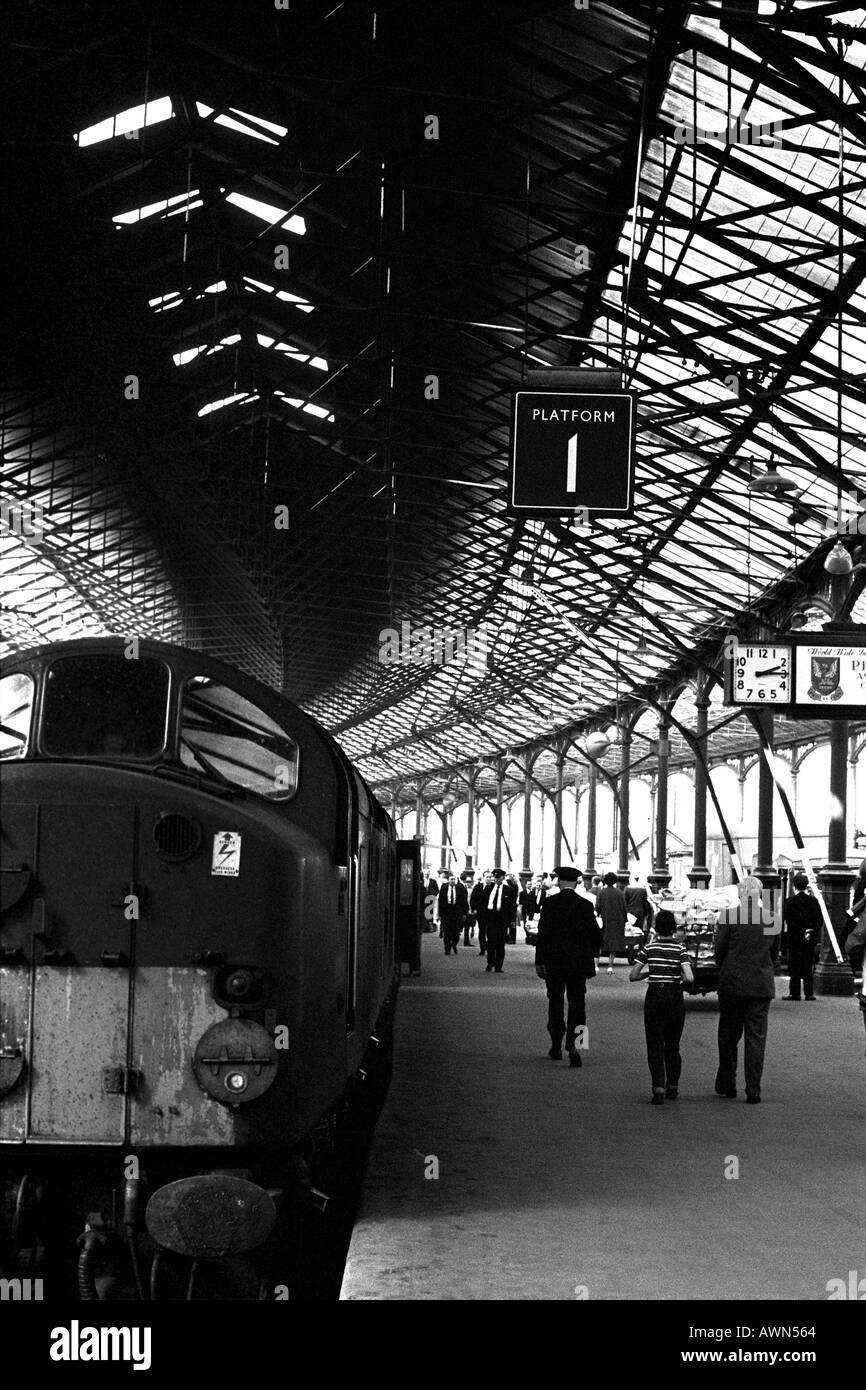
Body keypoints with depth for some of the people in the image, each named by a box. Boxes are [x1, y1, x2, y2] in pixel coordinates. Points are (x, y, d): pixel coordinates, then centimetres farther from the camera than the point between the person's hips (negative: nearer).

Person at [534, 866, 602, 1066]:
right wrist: (589, 956, 19)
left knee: (555, 1004, 13)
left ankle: (556, 1046, 20)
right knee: (577, 1005, 2)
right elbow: (596, 935, 2)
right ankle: (573, 1045, -12)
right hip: (579, 963, 1)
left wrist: (539, 961, -4)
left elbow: (543, 934, -9)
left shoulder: (550, 903, -6)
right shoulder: (585, 905, -1)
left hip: (554, 962, -1)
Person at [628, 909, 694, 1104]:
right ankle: (673, 1086, 21)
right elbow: (689, 978, -15)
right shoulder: (680, 948, -4)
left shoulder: (648, 947, -2)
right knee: (672, 1045, 17)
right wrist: (682, 978, 7)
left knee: (655, 1046, -1)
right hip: (675, 998, 1)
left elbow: (633, 976, -2)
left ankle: (659, 1088, -16)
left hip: (654, 997, -1)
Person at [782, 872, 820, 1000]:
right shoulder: (813, 901, 2)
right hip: (810, 939, 3)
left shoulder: (790, 902, -8)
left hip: (794, 938, -3)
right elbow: (819, 919, 2)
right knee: (808, 965, 8)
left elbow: (786, 920, -11)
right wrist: (811, 930, 1)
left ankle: (794, 992, 1)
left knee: (794, 966, 2)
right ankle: (809, 993, 8)